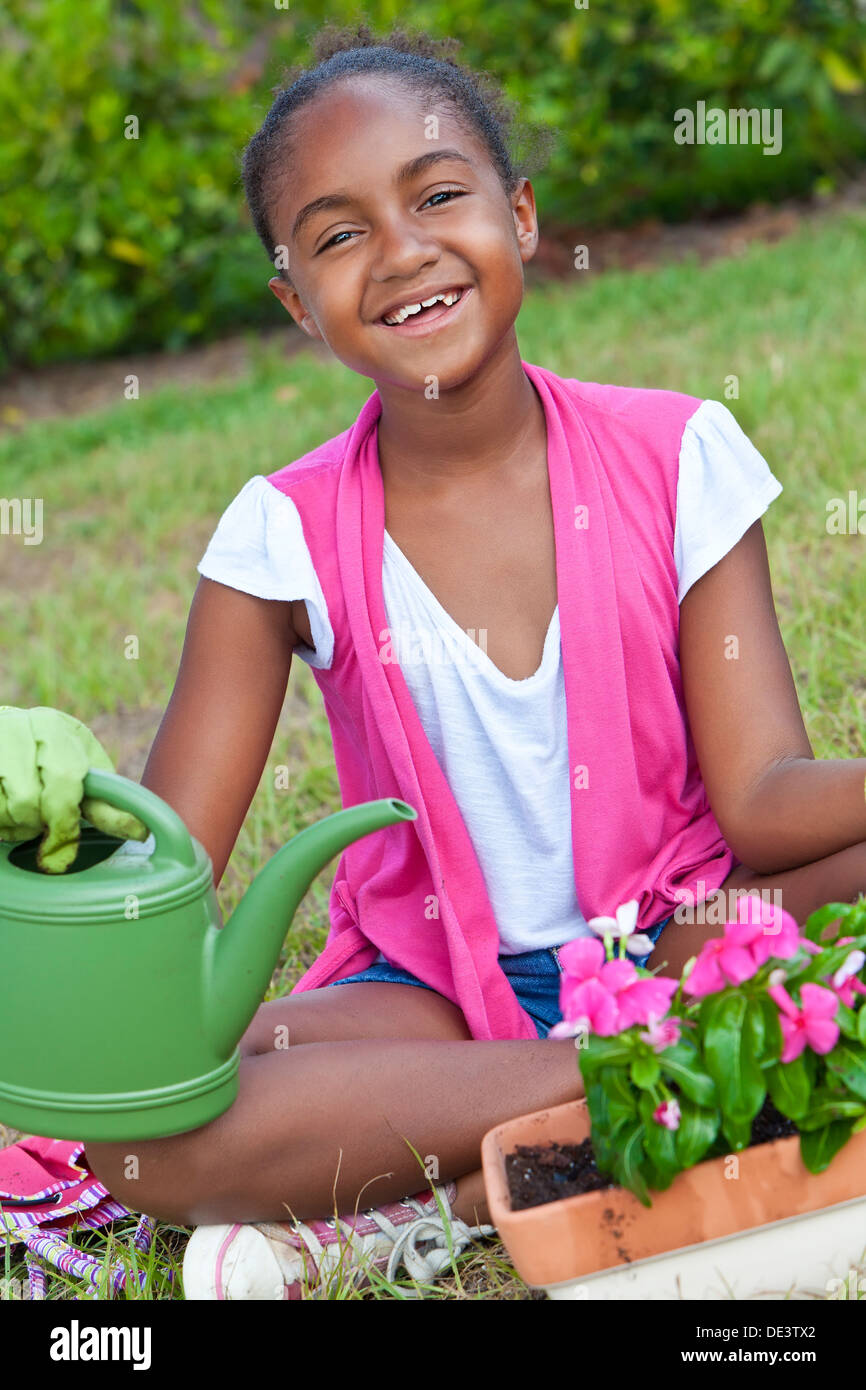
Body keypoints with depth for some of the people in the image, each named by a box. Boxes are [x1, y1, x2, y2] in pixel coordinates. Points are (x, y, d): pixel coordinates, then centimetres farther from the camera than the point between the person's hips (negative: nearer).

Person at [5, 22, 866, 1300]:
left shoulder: (674, 457, -6)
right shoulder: (289, 537, -6)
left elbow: (763, 797, -13)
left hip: (677, 939, 0)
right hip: (433, 989, 0)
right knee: (132, 1120, -27)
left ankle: (433, 1205, -24)